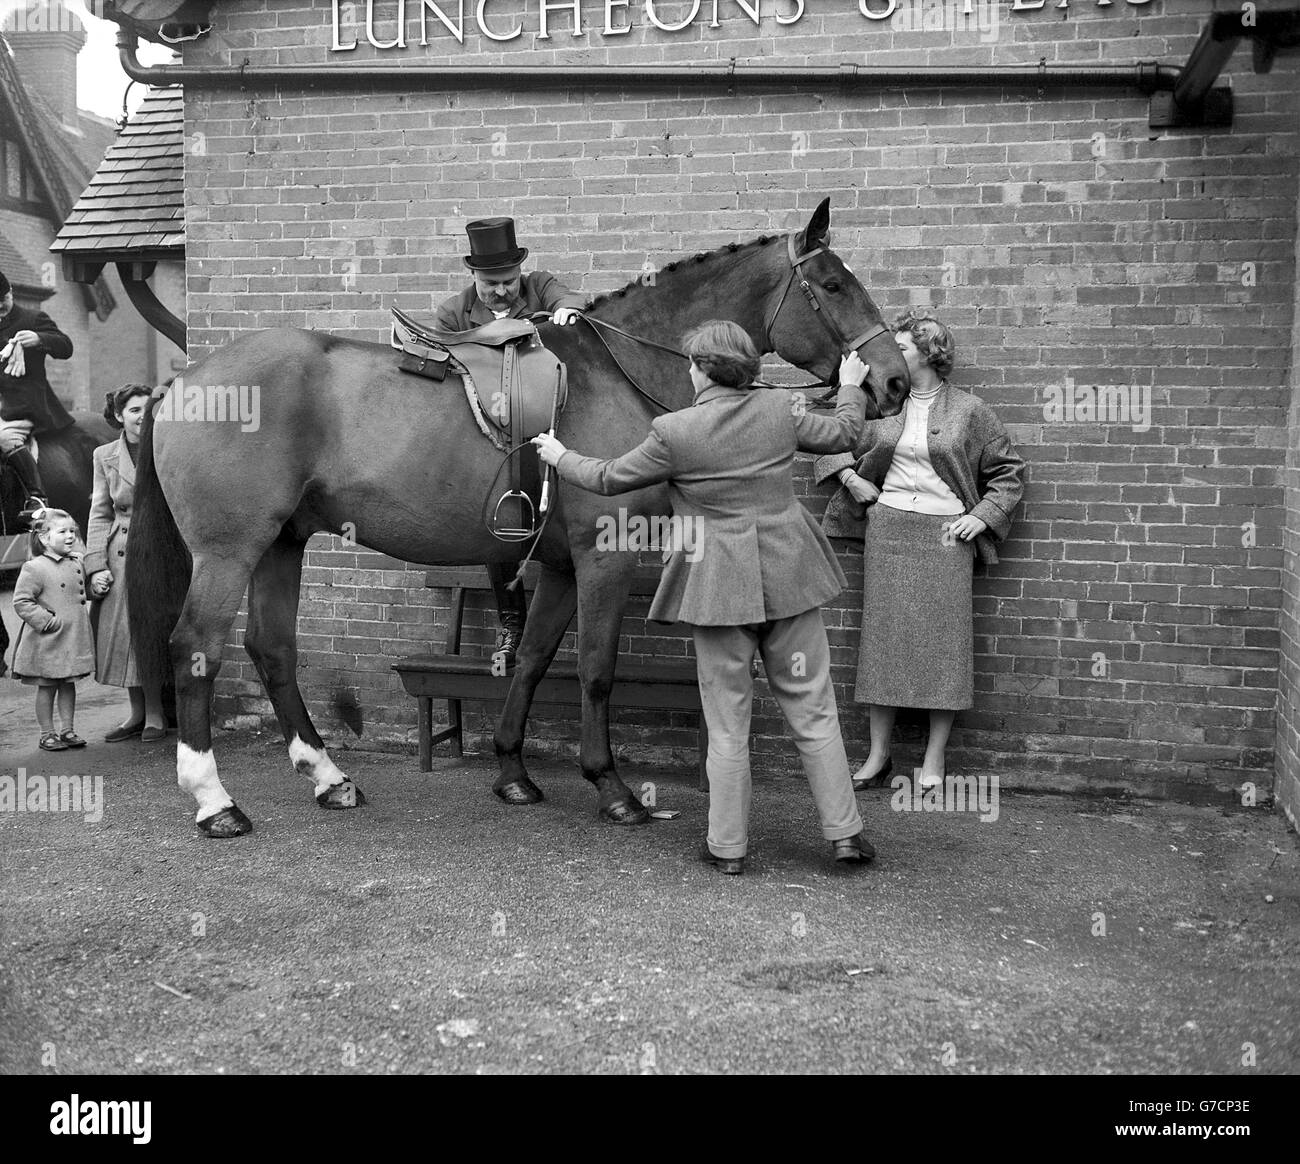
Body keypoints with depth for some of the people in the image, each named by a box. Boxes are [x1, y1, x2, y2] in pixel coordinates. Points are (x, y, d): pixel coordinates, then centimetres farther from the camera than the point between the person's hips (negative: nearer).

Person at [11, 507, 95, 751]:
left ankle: (67, 730, 21)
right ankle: (47, 734, 13)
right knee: (46, 687, 4)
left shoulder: (76, 563, 9)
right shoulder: (34, 568, -13)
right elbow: (21, 602, -14)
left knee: (68, 685, 13)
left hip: (74, 639, 6)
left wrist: (84, 617, 13)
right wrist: (48, 621, -19)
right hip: (47, 642, -6)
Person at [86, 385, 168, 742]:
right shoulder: (105, 455, 8)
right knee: (122, 638, 6)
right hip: (120, 556, 3)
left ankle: (154, 714, 11)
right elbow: (100, 514, 8)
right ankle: (138, 713, 20)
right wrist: (96, 565, 0)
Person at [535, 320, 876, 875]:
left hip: (719, 586, -3)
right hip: (789, 575, 3)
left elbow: (610, 479, 1)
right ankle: (844, 831, 17)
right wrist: (851, 388, 38)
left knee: (727, 723, 8)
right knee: (813, 710, 12)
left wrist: (560, 457, 20)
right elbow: (843, 433, 17)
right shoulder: (780, 410, 1)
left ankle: (727, 845, 17)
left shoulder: (673, 432, -11)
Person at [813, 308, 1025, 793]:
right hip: (887, 529, 3)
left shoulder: (968, 410, 2)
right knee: (883, 637, 3)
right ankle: (878, 755, 13)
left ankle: (934, 761, 9)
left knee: (941, 642, -1)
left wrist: (983, 515, -3)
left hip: (945, 535, -2)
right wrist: (849, 477, 6)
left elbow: (1010, 471, 8)